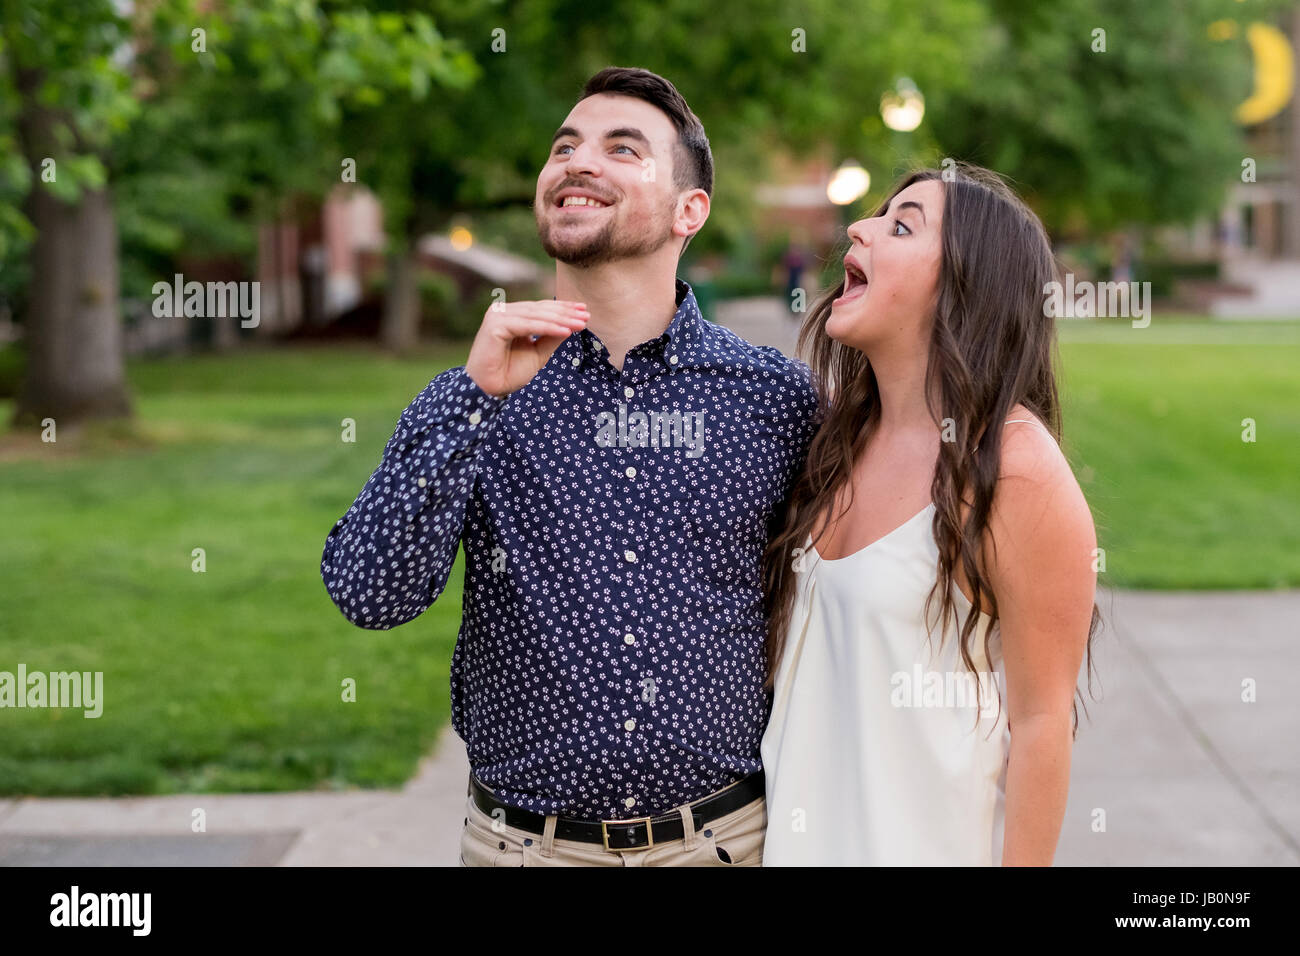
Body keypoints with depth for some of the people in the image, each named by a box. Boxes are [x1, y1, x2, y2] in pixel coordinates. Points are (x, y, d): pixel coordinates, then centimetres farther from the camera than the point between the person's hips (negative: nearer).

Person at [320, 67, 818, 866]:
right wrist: (476, 394, -20)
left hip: (724, 834, 0)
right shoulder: (480, 393, -2)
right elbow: (371, 595, -14)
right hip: (527, 840, 0)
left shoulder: (776, 396, -2)